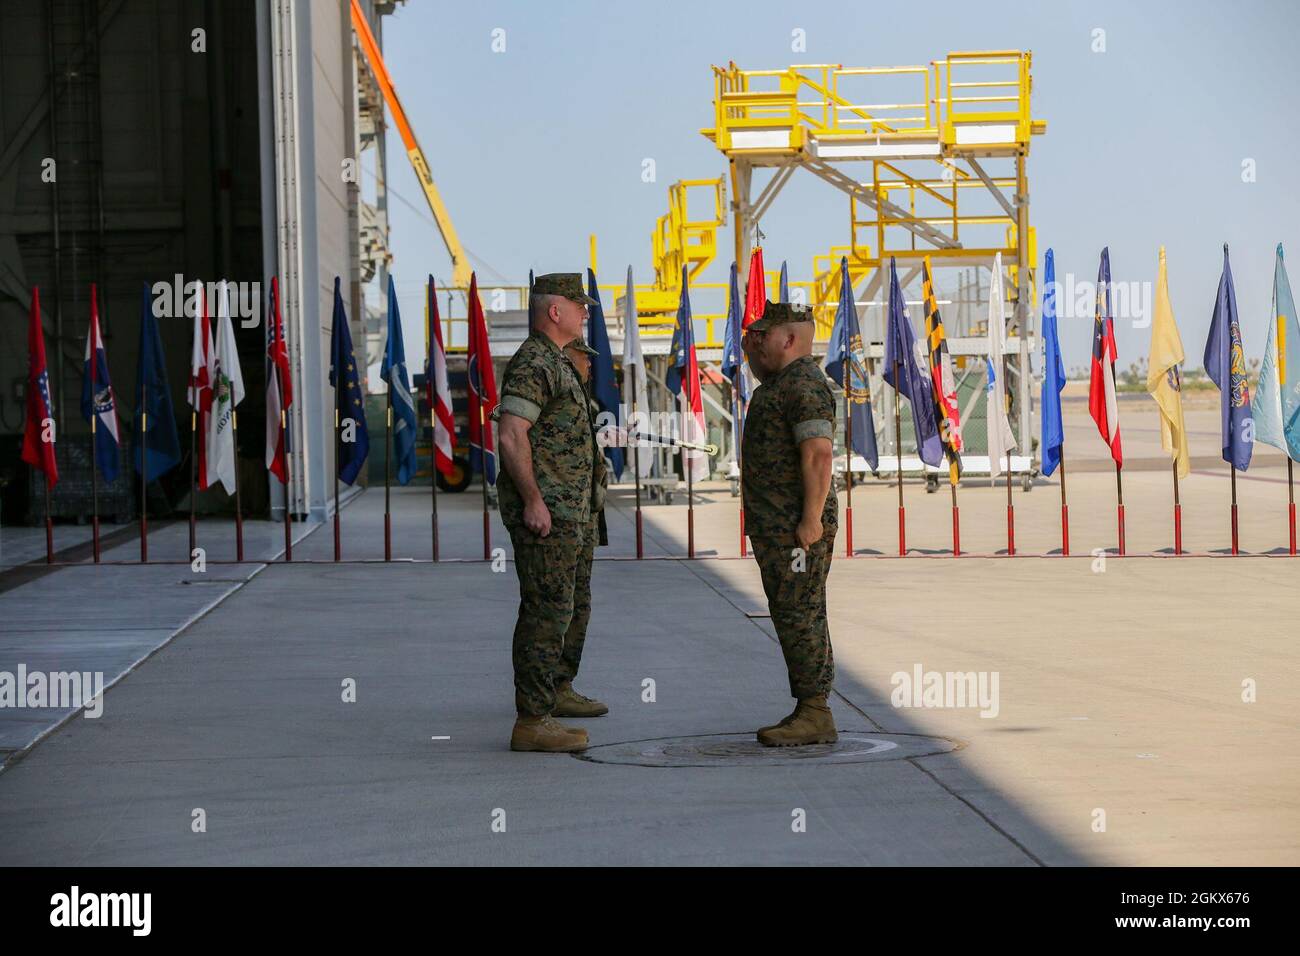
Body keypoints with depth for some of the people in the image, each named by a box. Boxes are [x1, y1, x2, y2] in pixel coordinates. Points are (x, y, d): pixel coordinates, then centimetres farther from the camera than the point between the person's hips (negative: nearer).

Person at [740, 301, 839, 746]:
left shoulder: (805, 386, -17)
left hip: (798, 529, -12)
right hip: (776, 527, 12)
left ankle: (815, 715, -10)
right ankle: (808, 712, 14)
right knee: (791, 618, 11)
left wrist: (812, 521, -27)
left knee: (800, 618, -11)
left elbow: (818, 455, -25)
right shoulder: (786, 379, 18)